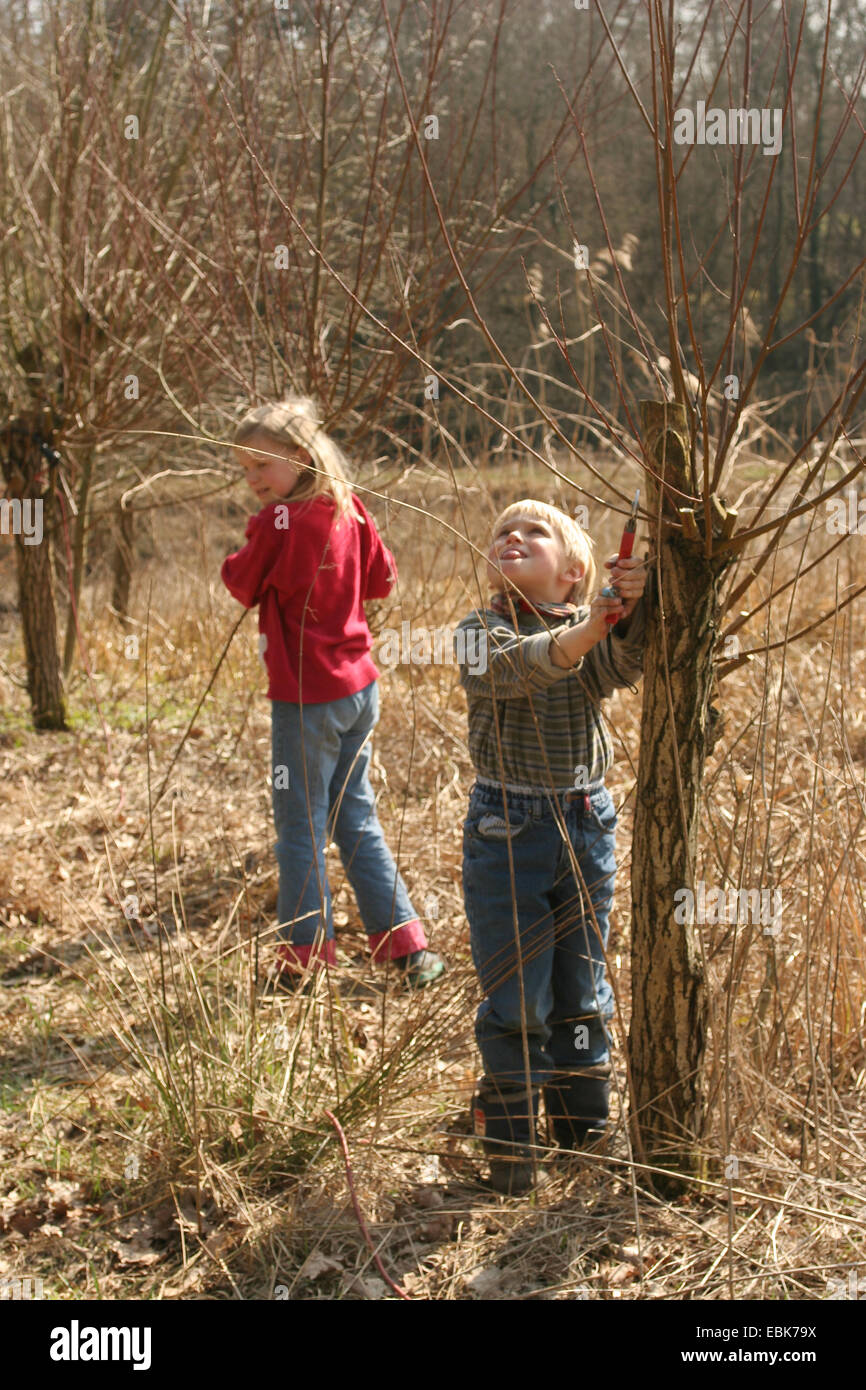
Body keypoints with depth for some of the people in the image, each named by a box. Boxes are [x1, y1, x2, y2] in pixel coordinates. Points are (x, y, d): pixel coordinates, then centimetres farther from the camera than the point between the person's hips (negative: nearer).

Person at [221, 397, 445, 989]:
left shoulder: (277, 522, -17)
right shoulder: (349, 508, 2)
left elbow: (243, 584, -4)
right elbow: (381, 578, 13)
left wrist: (241, 558, 12)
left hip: (305, 698, -7)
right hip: (359, 688, 7)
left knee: (302, 829, 4)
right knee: (357, 819, 17)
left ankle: (307, 956, 13)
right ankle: (407, 945, 17)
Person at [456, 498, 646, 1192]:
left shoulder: (600, 638, 2)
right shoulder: (482, 630, -6)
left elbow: (621, 668, -19)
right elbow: (509, 667, -28)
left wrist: (631, 608, -38)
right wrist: (580, 635, -45)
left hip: (587, 824, 3)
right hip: (507, 829, -3)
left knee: (582, 989, 15)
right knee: (515, 997, 3)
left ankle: (585, 1127, 32)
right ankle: (510, 1143, 19)